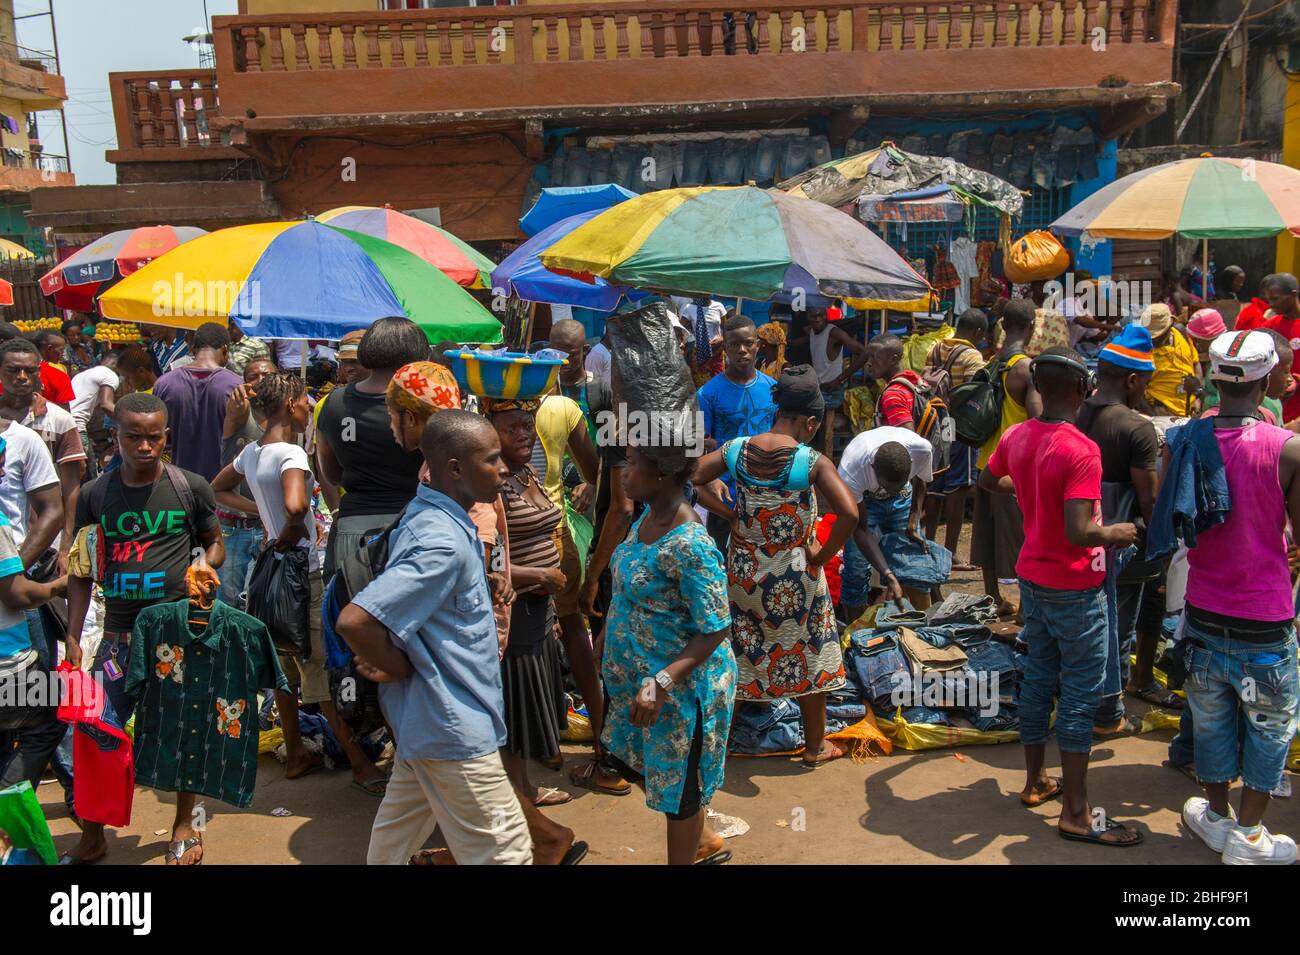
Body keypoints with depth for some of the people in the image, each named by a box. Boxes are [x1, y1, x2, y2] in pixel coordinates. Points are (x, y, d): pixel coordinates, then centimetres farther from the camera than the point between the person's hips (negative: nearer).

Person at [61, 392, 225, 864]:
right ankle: (92, 838, 22)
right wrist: (73, 638, 4)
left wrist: (205, 562, -11)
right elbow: (82, 572, 10)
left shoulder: (190, 487, -1)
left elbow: (214, 542, 12)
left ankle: (184, 825, 28)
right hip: (119, 632, 2)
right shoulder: (94, 494, 4)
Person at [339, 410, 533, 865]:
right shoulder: (443, 543, -27)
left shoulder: (426, 518, 3)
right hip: (454, 727, -10)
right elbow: (354, 621, -34)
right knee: (503, 850, 1)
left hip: (424, 720, 10)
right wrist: (398, 668, -17)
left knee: (399, 833, 25)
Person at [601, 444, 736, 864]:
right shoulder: (649, 517, -2)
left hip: (683, 684, -10)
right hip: (642, 674, 10)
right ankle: (704, 842, 46)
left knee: (677, 783, 12)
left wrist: (661, 684, -34)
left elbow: (716, 629, -28)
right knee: (631, 760, 25)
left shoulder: (688, 544, -30)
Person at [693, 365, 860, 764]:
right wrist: (822, 555, -13)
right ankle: (815, 745, 30)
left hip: (742, 570, 4)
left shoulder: (735, 450, -8)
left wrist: (729, 513, -1)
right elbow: (849, 514, -28)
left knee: (736, 653, 21)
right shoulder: (813, 462, -19)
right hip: (794, 577, -4)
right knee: (808, 655, 15)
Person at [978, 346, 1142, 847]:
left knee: (1038, 679, 18)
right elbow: (1079, 534, -30)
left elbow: (987, 481, 18)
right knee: (1080, 695, 2)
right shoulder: (1080, 451, -25)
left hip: (1032, 577, 7)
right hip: (1075, 588, -7)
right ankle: (1076, 812, 11)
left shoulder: (1015, 436, -2)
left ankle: (1035, 782, 31)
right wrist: (1116, 533, -10)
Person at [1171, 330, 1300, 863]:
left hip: (1204, 611, 4)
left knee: (1211, 715, 18)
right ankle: (1247, 837, 23)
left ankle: (1217, 816, 34)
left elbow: (1170, 525, 4)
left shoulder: (1183, 441, -6)